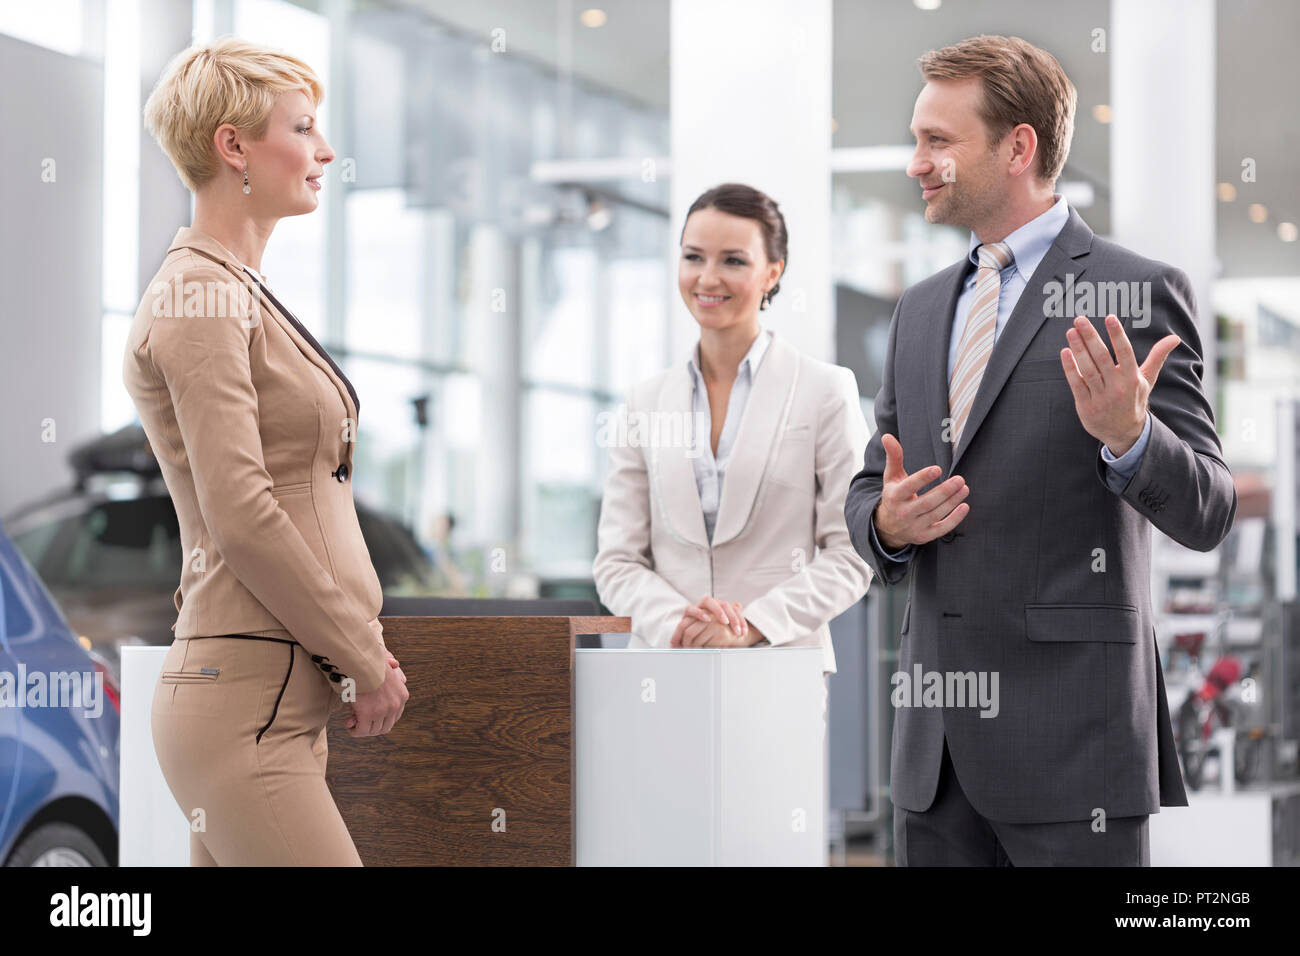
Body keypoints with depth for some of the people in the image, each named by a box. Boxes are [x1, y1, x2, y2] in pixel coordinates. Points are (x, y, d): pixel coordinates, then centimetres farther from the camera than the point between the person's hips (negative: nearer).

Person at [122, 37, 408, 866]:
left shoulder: (241, 293, 18)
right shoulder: (201, 298, -11)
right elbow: (241, 516, -19)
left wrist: (362, 637, 9)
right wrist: (364, 659, -12)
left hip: (283, 701, 9)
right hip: (244, 706, -9)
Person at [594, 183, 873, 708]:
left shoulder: (826, 391, 4)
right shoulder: (647, 402, 12)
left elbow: (852, 552, 0)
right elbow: (617, 559, 9)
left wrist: (754, 623, -12)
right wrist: (675, 623, -10)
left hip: (780, 669, -2)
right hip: (663, 666, 2)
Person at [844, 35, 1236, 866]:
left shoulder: (1137, 293, -4)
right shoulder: (922, 309, 16)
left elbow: (1208, 512, -8)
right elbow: (867, 492, 21)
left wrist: (1128, 436, -28)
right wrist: (887, 523, -2)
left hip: (1072, 735, -6)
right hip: (937, 736, 6)